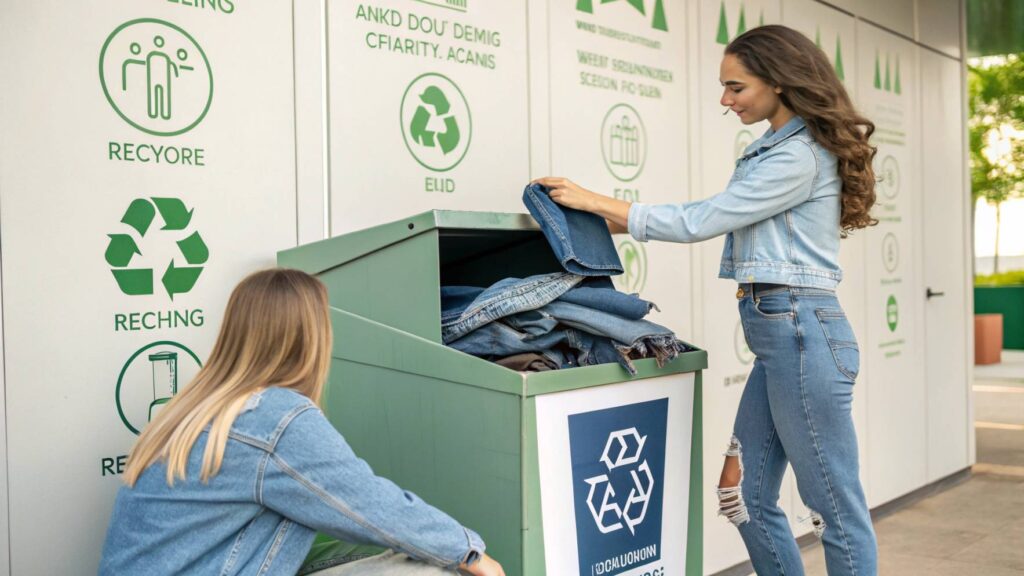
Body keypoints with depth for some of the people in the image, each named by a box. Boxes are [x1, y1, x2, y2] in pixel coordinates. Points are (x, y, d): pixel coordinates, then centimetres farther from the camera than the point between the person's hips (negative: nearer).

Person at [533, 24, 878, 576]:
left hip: (801, 333, -10)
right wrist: (613, 219, 13)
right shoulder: (779, 150, 18)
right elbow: (716, 217, 19)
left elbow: (700, 221, -14)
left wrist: (597, 201, -8)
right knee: (748, 499, 12)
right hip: (781, 337, 10)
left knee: (836, 508, 1)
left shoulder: (799, 157, -13)